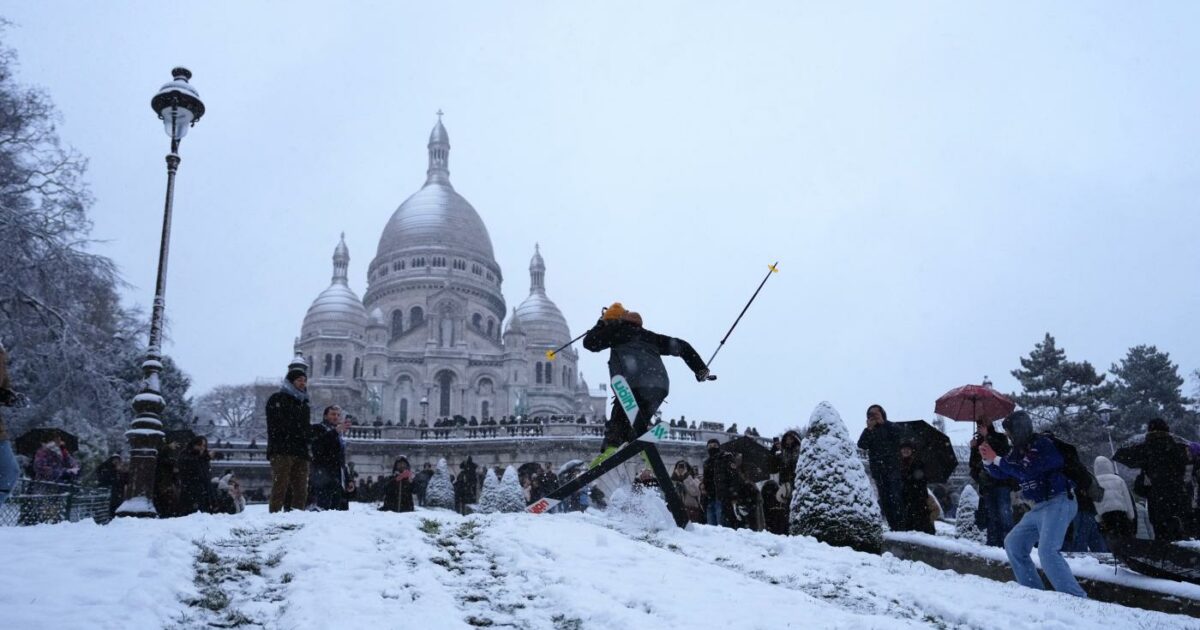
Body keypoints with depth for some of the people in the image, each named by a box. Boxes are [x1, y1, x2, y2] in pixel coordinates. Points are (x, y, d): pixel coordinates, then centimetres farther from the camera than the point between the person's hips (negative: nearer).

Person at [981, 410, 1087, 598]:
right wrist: (988, 460, -6)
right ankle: (1033, 591, 17)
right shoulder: (1019, 450, 10)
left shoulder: (1043, 444, -17)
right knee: (1013, 543, 11)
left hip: (1059, 503, -10)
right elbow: (1001, 474, 14)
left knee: (1047, 551, -25)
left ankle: (1076, 599, -23)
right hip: (1040, 507, 10)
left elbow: (1026, 471, -27)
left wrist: (997, 459, -21)